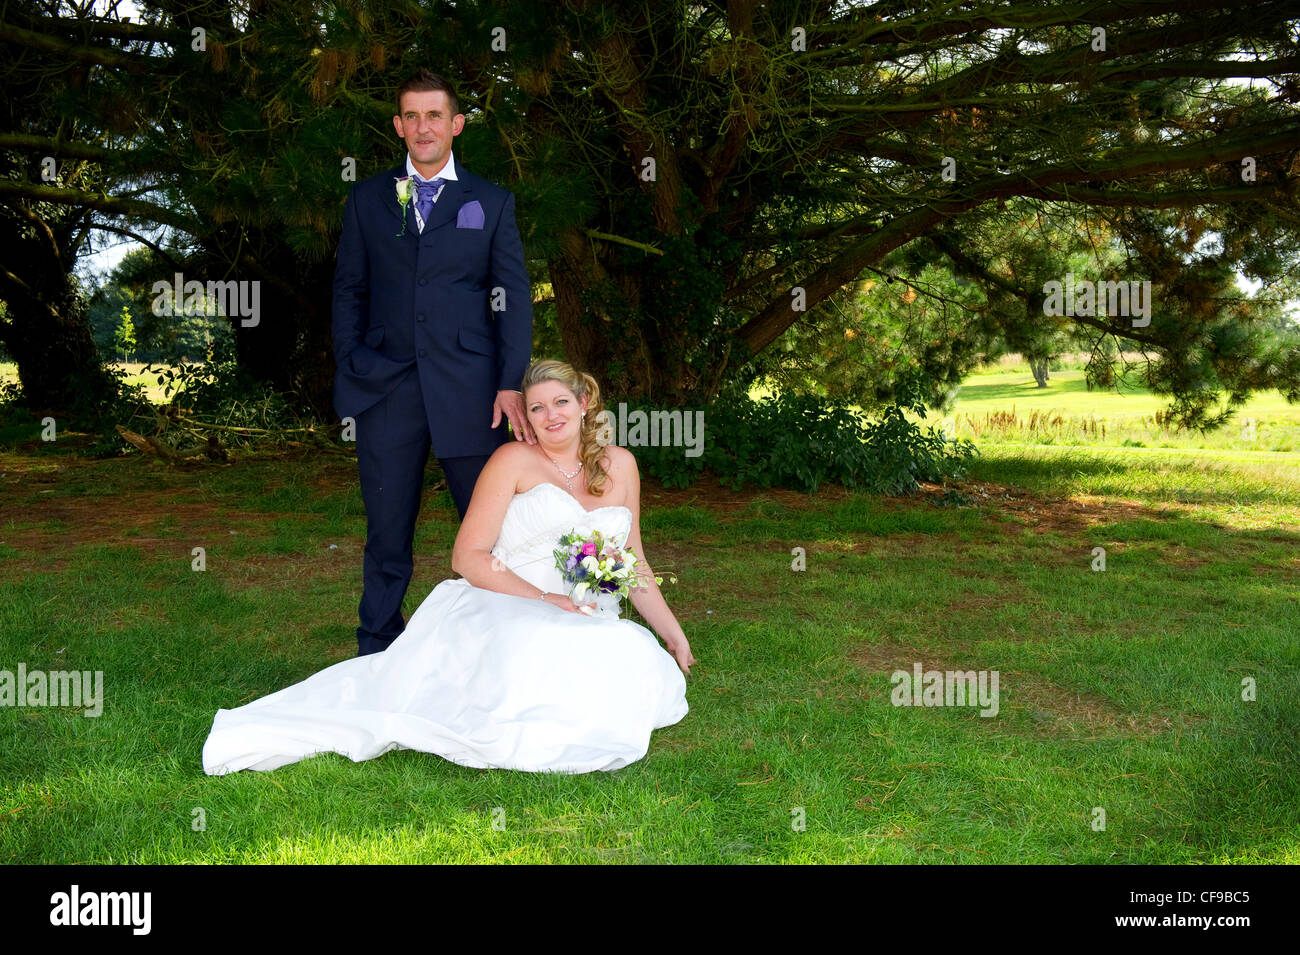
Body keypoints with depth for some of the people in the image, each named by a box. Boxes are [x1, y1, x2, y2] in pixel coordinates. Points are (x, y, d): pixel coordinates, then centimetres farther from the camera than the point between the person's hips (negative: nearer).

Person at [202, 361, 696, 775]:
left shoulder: (619, 465, 17)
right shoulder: (515, 460, 3)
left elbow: (633, 563, 25)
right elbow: (468, 557, -4)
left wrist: (674, 635, 19)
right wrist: (542, 598, -15)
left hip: (590, 631, 5)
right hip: (503, 612, -4)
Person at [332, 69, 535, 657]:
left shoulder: (491, 203, 9)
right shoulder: (367, 200, 13)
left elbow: (513, 297, 3)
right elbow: (349, 292, 14)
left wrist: (511, 384, -8)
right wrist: (349, 372, 2)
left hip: (468, 389, -1)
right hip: (386, 389, 1)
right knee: (387, 537, 6)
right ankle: (376, 662, 17)